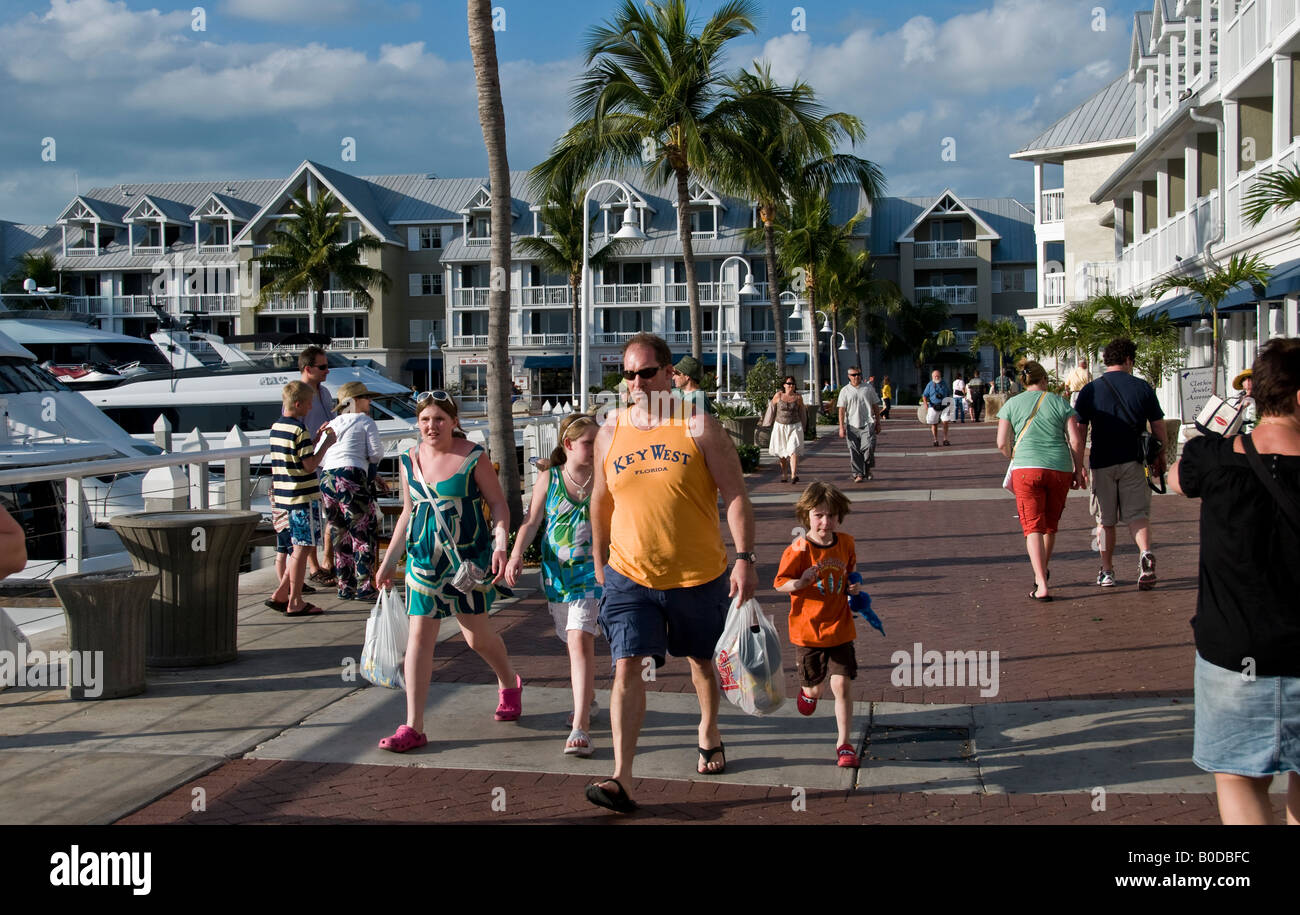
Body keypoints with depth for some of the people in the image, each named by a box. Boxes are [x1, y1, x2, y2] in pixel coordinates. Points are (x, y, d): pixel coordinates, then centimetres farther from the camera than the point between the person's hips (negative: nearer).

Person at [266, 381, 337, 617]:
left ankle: (283, 596, 18)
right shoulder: (299, 430, -14)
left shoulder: (276, 427, 11)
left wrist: (315, 439, 17)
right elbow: (310, 465, -15)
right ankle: (294, 602, -2)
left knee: (284, 549, 14)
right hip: (302, 498, -8)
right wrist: (326, 444, -5)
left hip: (280, 497, 8)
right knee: (301, 549, -3)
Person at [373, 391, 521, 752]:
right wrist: (389, 560, 17)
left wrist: (501, 545, -20)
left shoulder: (472, 458, -8)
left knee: (478, 635, 6)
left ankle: (509, 683, 39)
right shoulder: (409, 461, 6)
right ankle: (413, 727, -2)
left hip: (469, 556, -4)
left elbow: (498, 504, -5)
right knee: (419, 635, -3)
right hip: (424, 559, 4)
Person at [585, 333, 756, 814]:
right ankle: (621, 779, -15)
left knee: (701, 661, 18)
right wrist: (599, 561, 18)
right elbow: (601, 501, 15)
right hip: (629, 575, 1)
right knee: (628, 668, -12)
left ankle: (709, 733, 46)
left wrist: (744, 557, -16)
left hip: (697, 575, -1)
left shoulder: (699, 427, -7)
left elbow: (735, 495, -8)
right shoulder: (610, 433, 2)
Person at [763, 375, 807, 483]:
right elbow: (771, 408, 8)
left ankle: (794, 475, -24)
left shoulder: (798, 397, -3)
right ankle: (784, 474, 30)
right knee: (781, 453, 10)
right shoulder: (778, 396, -4)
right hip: (780, 427, 1)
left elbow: (802, 413, 11)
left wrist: (802, 427, 20)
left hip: (794, 427, -1)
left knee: (793, 450, -15)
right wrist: (767, 423, 17)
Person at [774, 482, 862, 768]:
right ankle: (809, 691, 51)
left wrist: (854, 587, -2)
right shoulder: (798, 550, -14)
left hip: (839, 629, 2)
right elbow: (780, 583, -9)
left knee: (842, 685, -6)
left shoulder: (846, 544, 0)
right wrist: (801, 582, -28)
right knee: (814, 686, 12)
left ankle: (844, 743, 5)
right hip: (807, 630, -2)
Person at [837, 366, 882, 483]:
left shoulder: (868, 388, 10)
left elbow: (876, 406, 15)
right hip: (852, 426, 0)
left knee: (868, 447, -14)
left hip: (867, 425, 0)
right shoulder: (845, 391, 6)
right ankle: (858, 474, 8)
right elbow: (841, 409, 3)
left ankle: (868, 469, 8)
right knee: (854, 451, 0)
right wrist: (841, 427, -3)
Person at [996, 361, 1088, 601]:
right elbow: (1076, 440, 0)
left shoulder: (1012, 404, 7)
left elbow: (1002, 443, 4)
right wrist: (1078, 470, 9)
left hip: (1026, 468, -1)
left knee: (1033, 527, -2)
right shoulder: (1060, 402, 7)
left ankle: (1042, 586, -14)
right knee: (1050, 525, 19)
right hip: (1060, 469, 2)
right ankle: (1042, 573, 36)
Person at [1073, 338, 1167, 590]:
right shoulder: (1142, 388, 1)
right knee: (1137, 514, 5)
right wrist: (1160, 457, 18)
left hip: (1102, 463, 0)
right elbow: (1159, 427, 5)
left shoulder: (1090, 390, -1)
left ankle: (1107, 571, 16)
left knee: (1105, 520, 11)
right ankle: (1145, 554, -21)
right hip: (1133, 461, 0)